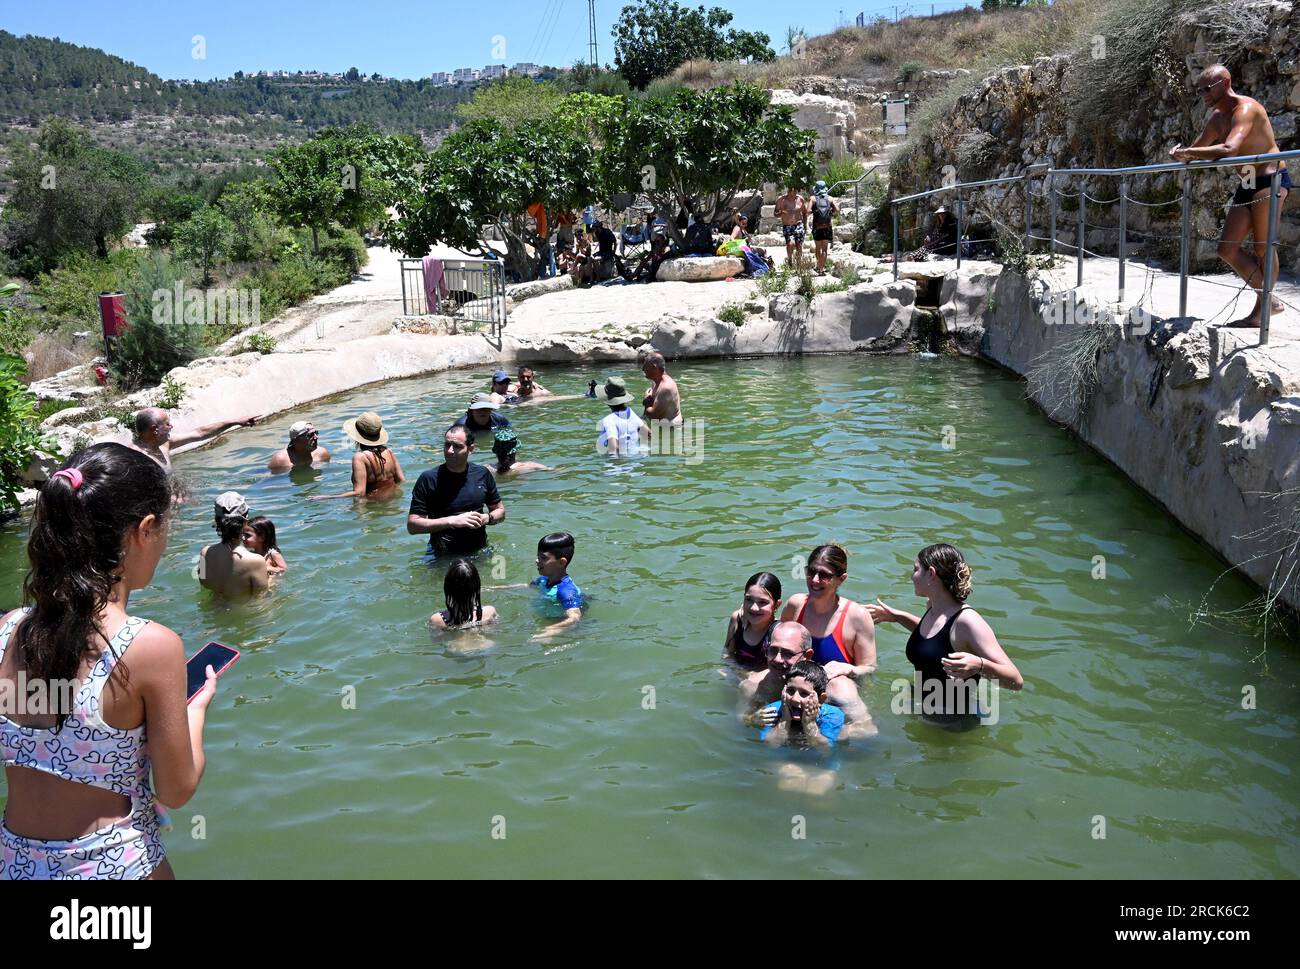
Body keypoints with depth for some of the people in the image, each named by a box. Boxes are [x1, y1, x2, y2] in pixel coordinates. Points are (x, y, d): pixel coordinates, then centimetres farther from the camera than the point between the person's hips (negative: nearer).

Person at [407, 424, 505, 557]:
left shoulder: (482, 474, 3)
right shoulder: (428, 479, -9)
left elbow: (500, 511, 15)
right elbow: (412, 526, -11)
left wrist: (487, 518, -8)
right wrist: (452, 521, -19)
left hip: (479, 552, 3)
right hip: (442, 556, -3)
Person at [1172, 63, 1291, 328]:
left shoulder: (1245, 108, -18)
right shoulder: (1217, 117, 10)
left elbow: (1229, 149, -35)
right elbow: (1198, 150, 19)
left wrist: (1187, 152, -28)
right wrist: (1181, 155, -5)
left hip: (1271, 179, -9)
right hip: (1247, 184, 9)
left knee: (1262, 247, -6)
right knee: (1228, 250, 3)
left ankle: (1262, 309, 2)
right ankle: (1268, 300, 12)